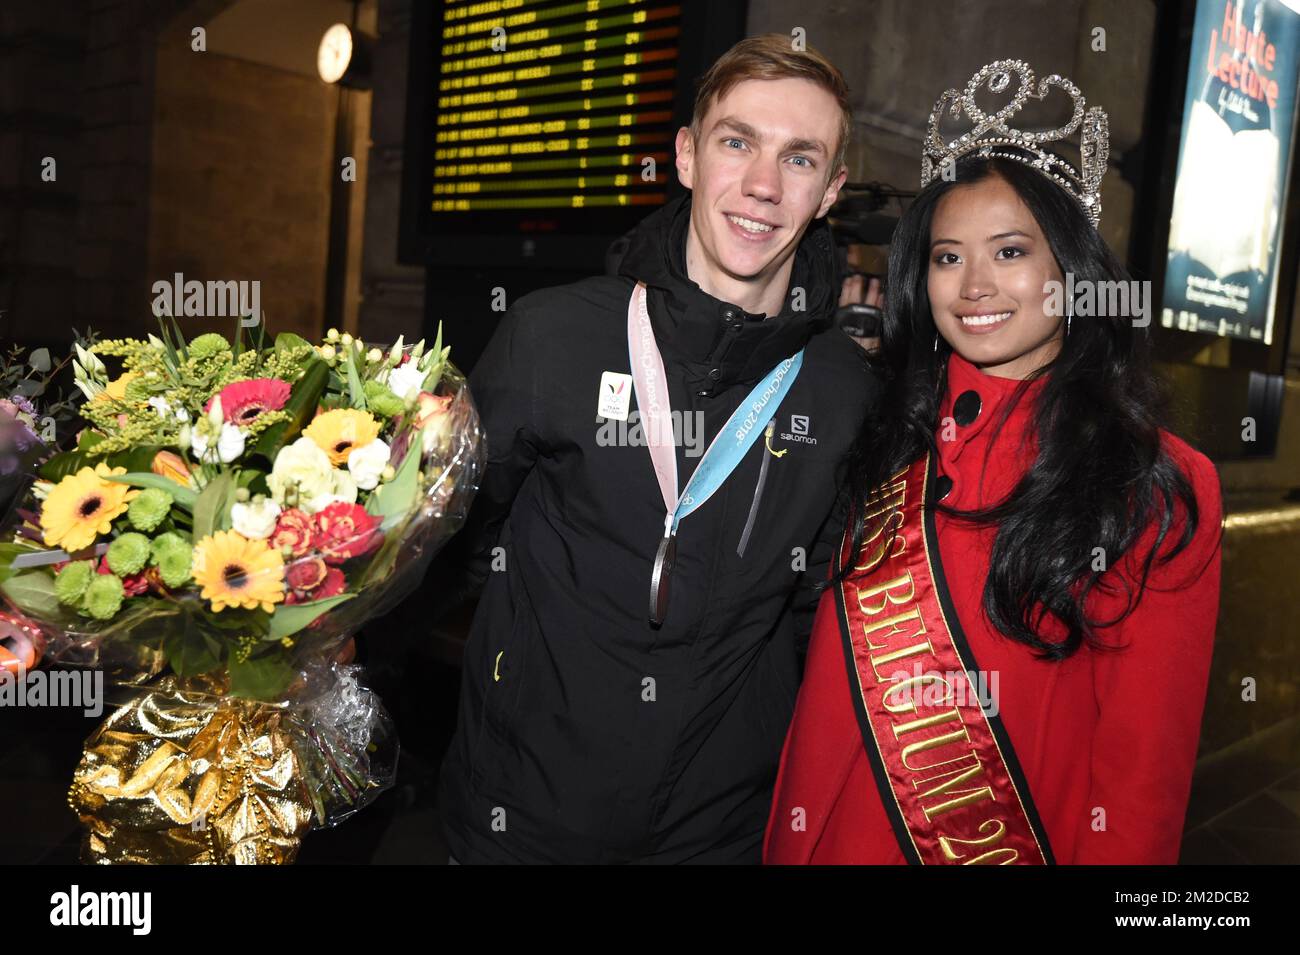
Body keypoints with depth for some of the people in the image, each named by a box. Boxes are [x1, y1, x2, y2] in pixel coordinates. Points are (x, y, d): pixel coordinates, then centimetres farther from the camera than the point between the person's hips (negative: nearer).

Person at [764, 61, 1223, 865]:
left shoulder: (1162, 494, -12)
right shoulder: (885, 441, -3)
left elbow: (1144, 768, -11)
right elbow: (828, 679, 2)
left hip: (1026, 842, -2)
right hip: (838, 836, 3)